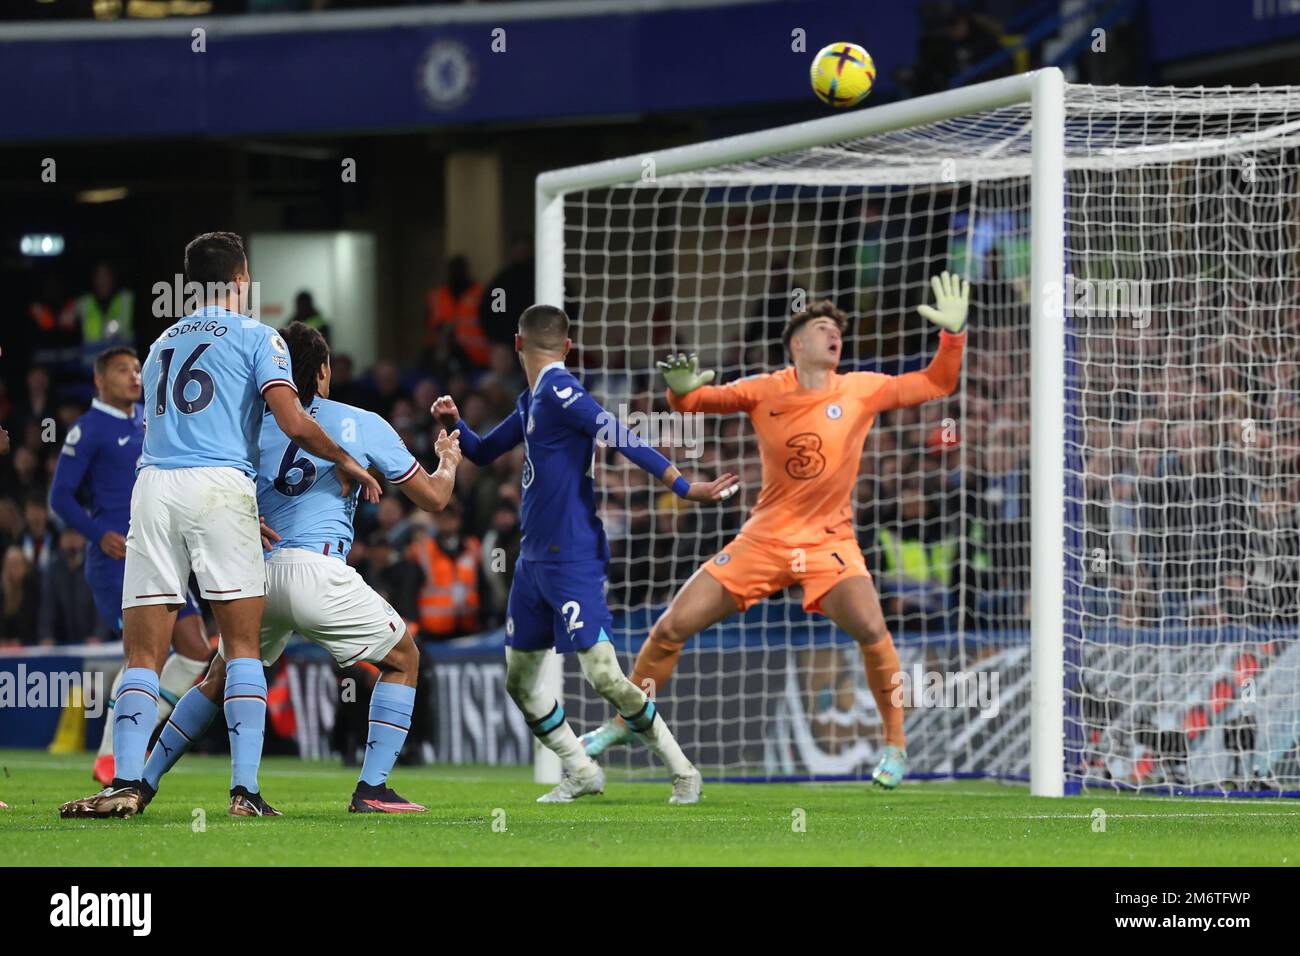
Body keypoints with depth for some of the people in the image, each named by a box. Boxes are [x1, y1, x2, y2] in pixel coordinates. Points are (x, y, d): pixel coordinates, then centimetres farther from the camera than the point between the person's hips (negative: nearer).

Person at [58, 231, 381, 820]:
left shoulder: (162, 345, 25)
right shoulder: (256, 336, 9)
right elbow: (293, 423, -4)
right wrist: (345, 462, 14)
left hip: (153, 484, 4)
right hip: (219, 485, -3)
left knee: (143, 656, 1)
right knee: (242, 646, 2)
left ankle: (127, 782, -15)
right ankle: (244, 789, -7)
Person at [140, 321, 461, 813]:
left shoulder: (256, 429, 15)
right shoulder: (362, 424, 8)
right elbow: (433, 497, 16)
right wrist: (448, 462, 34)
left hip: (257, 569, 4)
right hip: (316, 571, -4)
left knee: (220, 678, 25)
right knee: (403, 659, 15)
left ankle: (144, 779, 20)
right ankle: (372, 787, 3)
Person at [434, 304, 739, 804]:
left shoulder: (559, 392, -14)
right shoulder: (531, 402, 14)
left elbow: (625, 442, -22)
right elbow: (482, 453, 25)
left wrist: (684, 486, -30)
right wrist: (454, 424, 4)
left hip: (571, 558, -10)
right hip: (535, 560, 10)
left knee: (604, 674, -15)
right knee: (519, 679, 12)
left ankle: (683, 772, -4)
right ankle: (581, 772, 22)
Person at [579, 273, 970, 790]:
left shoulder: (860, 390, -3)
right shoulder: (764, 391, -2)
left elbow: (935, 384, -3)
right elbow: (701, 399, 2)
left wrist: (952, 334, -20)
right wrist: (682, 390, -22)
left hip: (829, 541, -2)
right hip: (763, 539, 2)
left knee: (870, 628, -28)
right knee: (670, 628, -1)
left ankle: (895, 746, -9)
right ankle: (625, 722, 22)